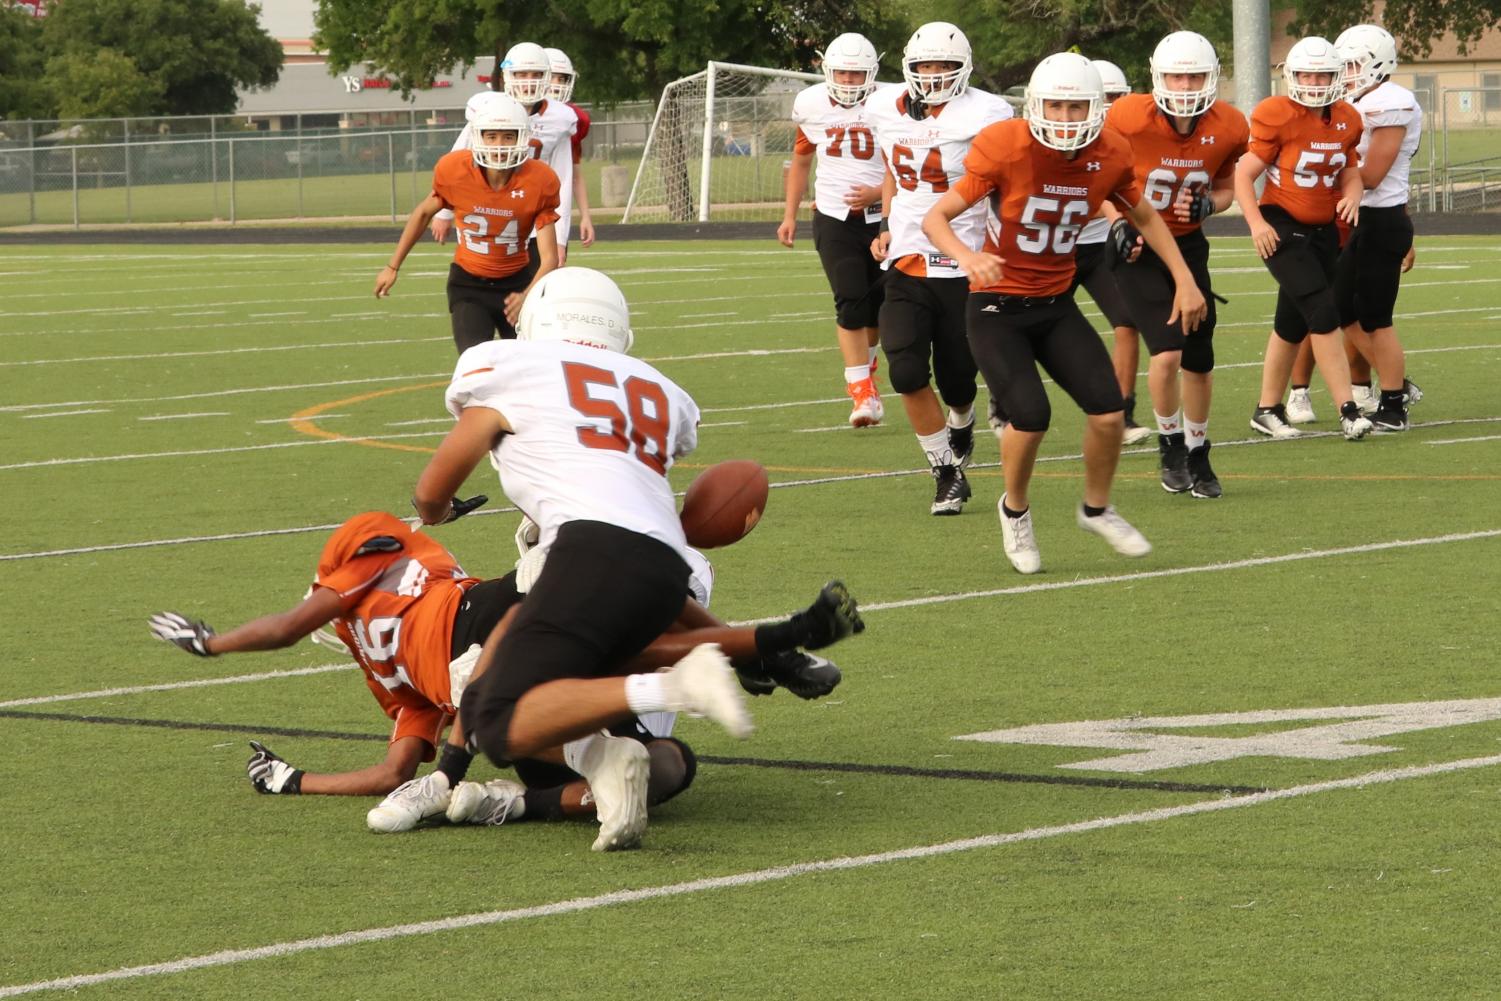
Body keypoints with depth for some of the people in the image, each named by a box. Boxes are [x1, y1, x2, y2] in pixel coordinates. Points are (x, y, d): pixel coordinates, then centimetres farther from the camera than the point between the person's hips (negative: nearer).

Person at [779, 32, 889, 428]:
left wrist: (878, 193, -18)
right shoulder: (812, 105, 1)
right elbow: (801, 161, 16)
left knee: (879, 307, 9)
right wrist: (789, 214, 14)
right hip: (833, 218, 0)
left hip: (880, 216, 0)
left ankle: (865, 363, 39)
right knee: (851, 301, -15)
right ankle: (861, 390, -15)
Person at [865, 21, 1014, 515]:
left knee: (956, 379, 4)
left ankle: (961, 426, 42)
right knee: (907, 372, -12)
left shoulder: (983, 116, -12)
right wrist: (886, 226, 13)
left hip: (963, 266, -3)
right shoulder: (886, 109, 5)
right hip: (905, 264, 3)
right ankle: (947, 473, 4)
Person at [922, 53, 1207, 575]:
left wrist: (1184, 279, 8)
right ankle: (1015, 509, 10)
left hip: (1057, 306, 4)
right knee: (1030, 417, -20)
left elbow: (1145, 218, 14)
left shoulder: (1109, 156, -6)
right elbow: (935, 218, -18)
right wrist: (968, 259, -38)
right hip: (998, 308, -4)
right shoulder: (1006, 149, -19)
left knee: (1109, 413, -7)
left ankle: (1096, 508, 22)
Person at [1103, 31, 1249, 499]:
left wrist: (1207, 204, -14)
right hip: (1138, 247, -4)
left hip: (1188, 244, 4)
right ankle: (1171, 444, 7)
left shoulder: (1227, 129, -10)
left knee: (1199, 361, 6)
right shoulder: (1129, 118, -21)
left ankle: (1197, 455, 26)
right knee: (1167, 351, -18)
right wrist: (1119, 224, -17)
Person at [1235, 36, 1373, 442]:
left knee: (1293, 325, 14)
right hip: (1283, 229, -6)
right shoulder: (1277, 117, -12)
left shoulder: (1345, 121, 5)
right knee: (1324, 313, -18)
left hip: (1322, 231, 6)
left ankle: (1267, 410, 26)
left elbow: (1350, 172, 16)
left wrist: (1352, 194, -7)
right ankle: (1348, 410, -19)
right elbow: (1244, 175, -9)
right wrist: (1256, 223, -21)